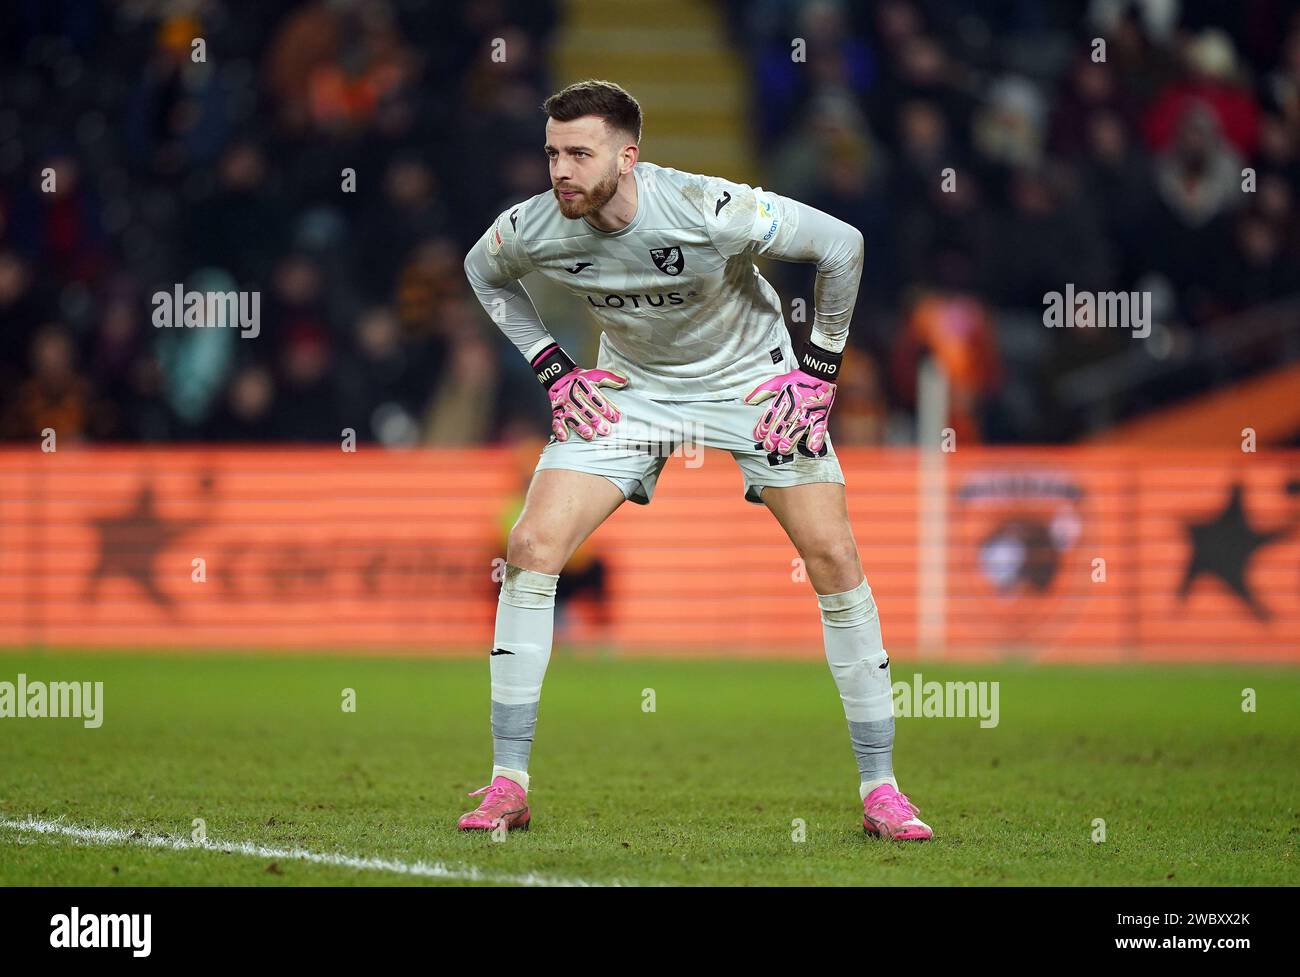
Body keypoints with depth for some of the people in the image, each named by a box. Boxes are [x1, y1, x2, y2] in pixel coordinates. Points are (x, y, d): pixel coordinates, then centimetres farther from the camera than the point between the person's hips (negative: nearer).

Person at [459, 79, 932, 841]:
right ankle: (507, 787, -5)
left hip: (751, 379, -2)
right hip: (629, 388, 2)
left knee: (834, 557, -11)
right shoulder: (534, 229, -21)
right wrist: (554, 370, -2)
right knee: (532, 547, -13)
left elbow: (842, 246, -18)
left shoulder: (711, 212, -32)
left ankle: (881, 788, 0)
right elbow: (483, 271, 6)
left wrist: (820, 375, -14)